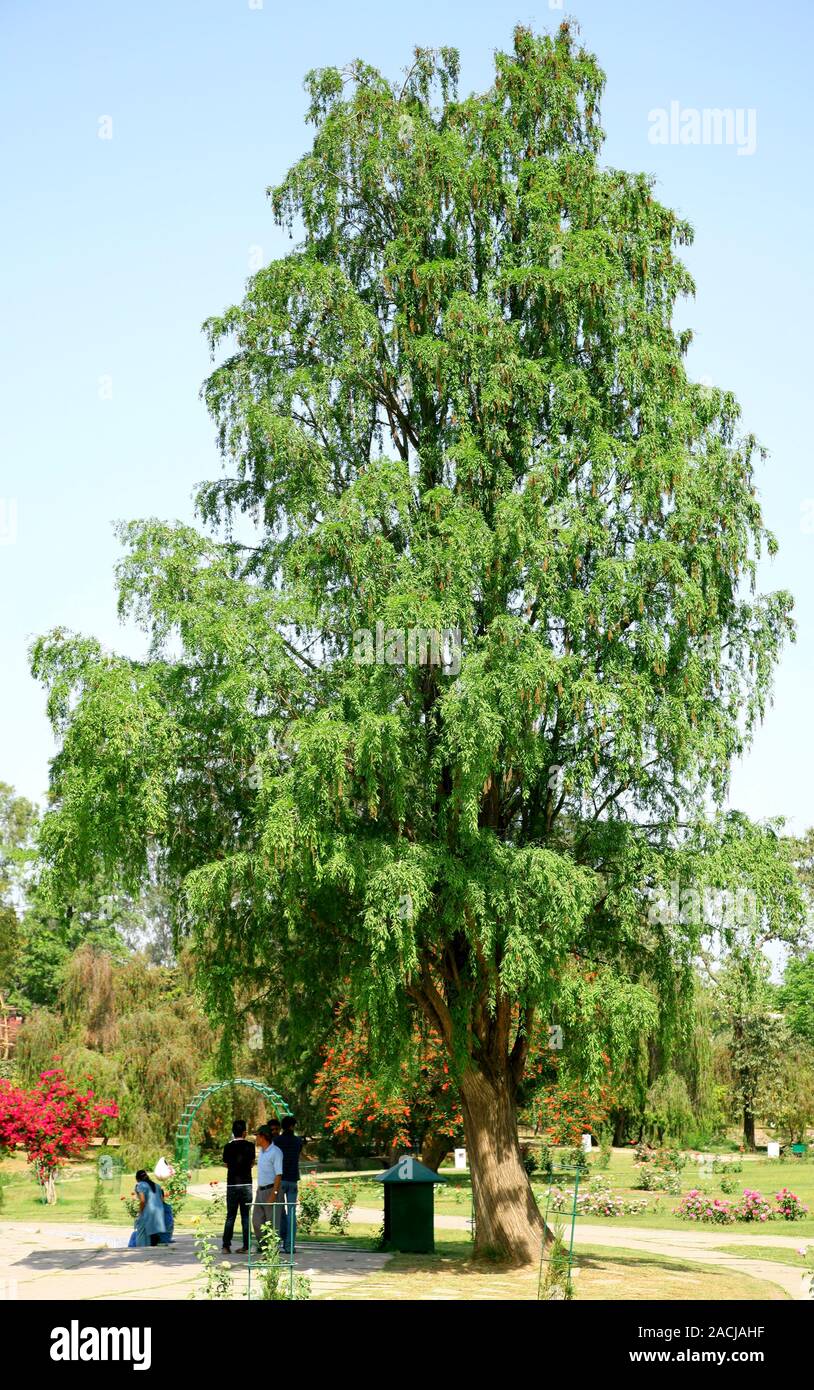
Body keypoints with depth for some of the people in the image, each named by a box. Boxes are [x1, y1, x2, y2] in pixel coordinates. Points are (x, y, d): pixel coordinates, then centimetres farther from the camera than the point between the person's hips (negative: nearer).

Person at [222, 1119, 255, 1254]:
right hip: (246, 1184, 0)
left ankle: (226, 1245, -1)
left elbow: (226, 1164, 12)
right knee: (245, 1216, 6)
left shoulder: (228, 1147, -2)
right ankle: (245, 1246, 3)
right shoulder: (249, 1146, -3)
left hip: (232, 1184, 0)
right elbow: (252, 1163, 10)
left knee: (230, 1216, 6)